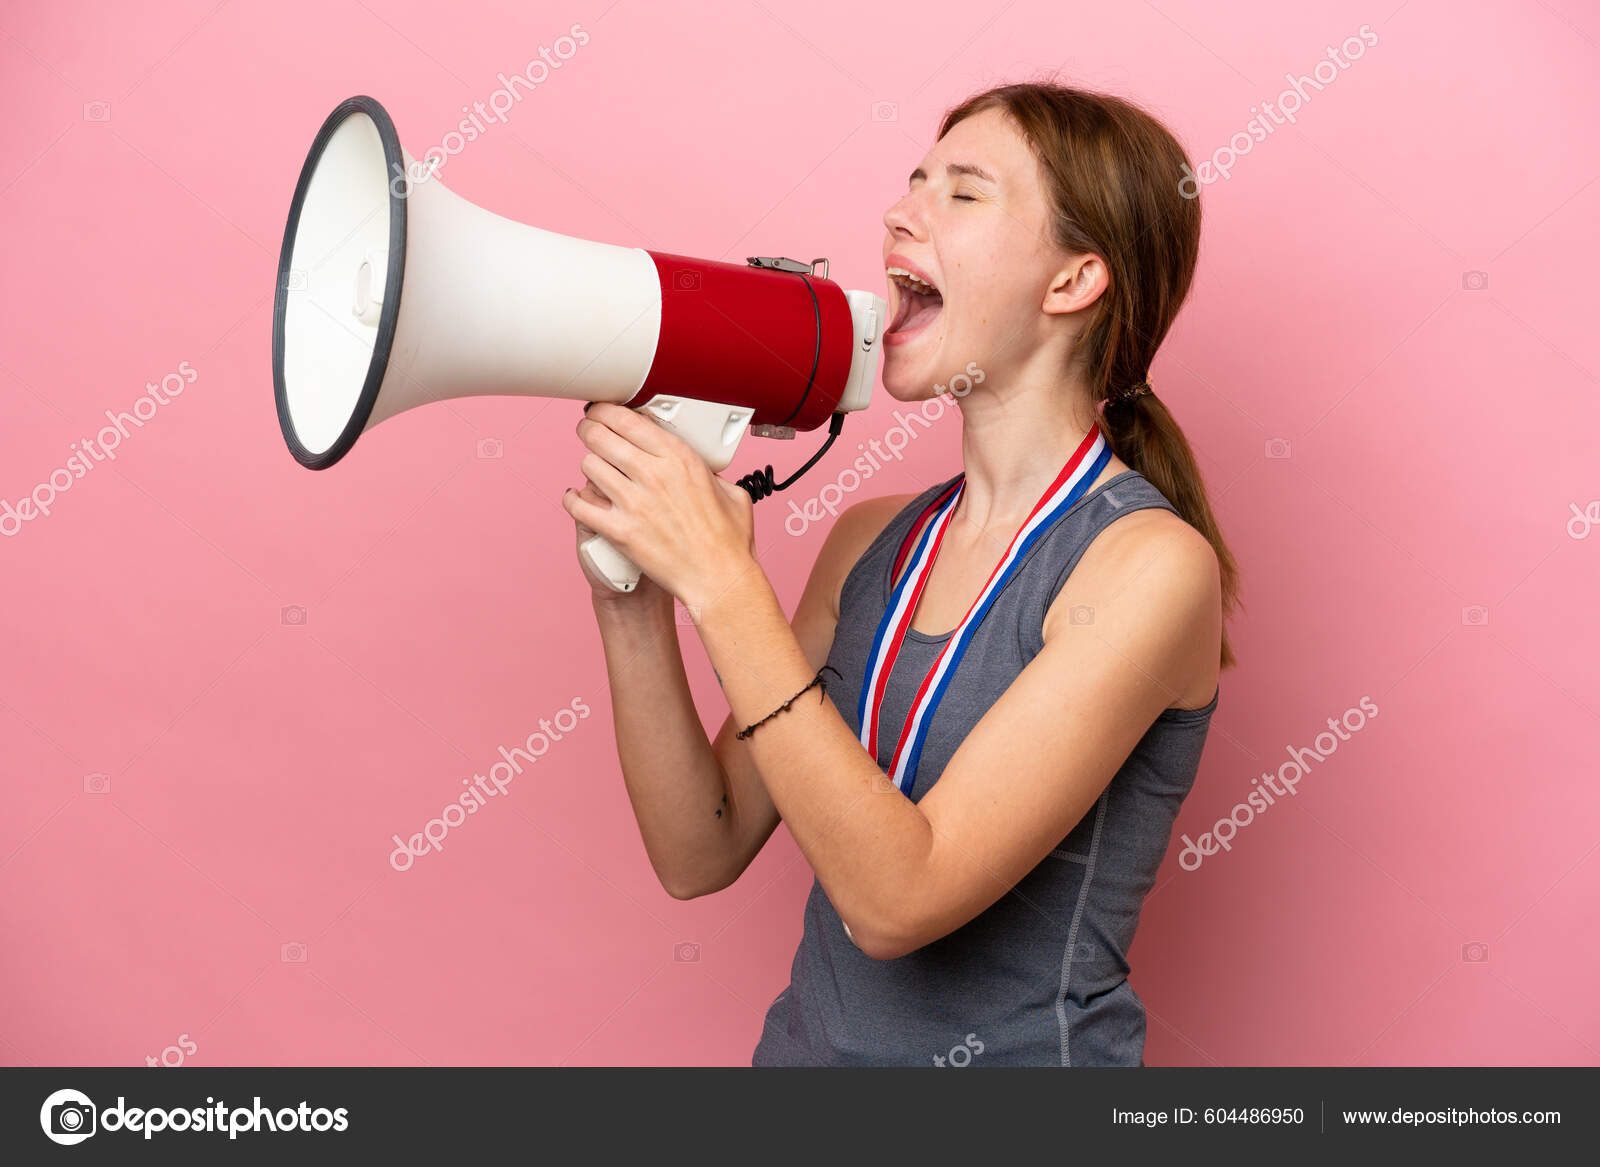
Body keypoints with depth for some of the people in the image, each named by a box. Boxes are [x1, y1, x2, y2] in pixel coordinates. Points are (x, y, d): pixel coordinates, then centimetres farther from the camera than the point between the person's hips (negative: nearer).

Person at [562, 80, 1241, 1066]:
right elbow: (702, 853, 0)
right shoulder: (872, 541, 1)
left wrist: (721, 581, -22)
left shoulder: (1153, 566, -15)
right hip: (809, 1039, 4)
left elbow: (897, 896, -21)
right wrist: (636, 600, -11)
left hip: (1017, 1045, -4)